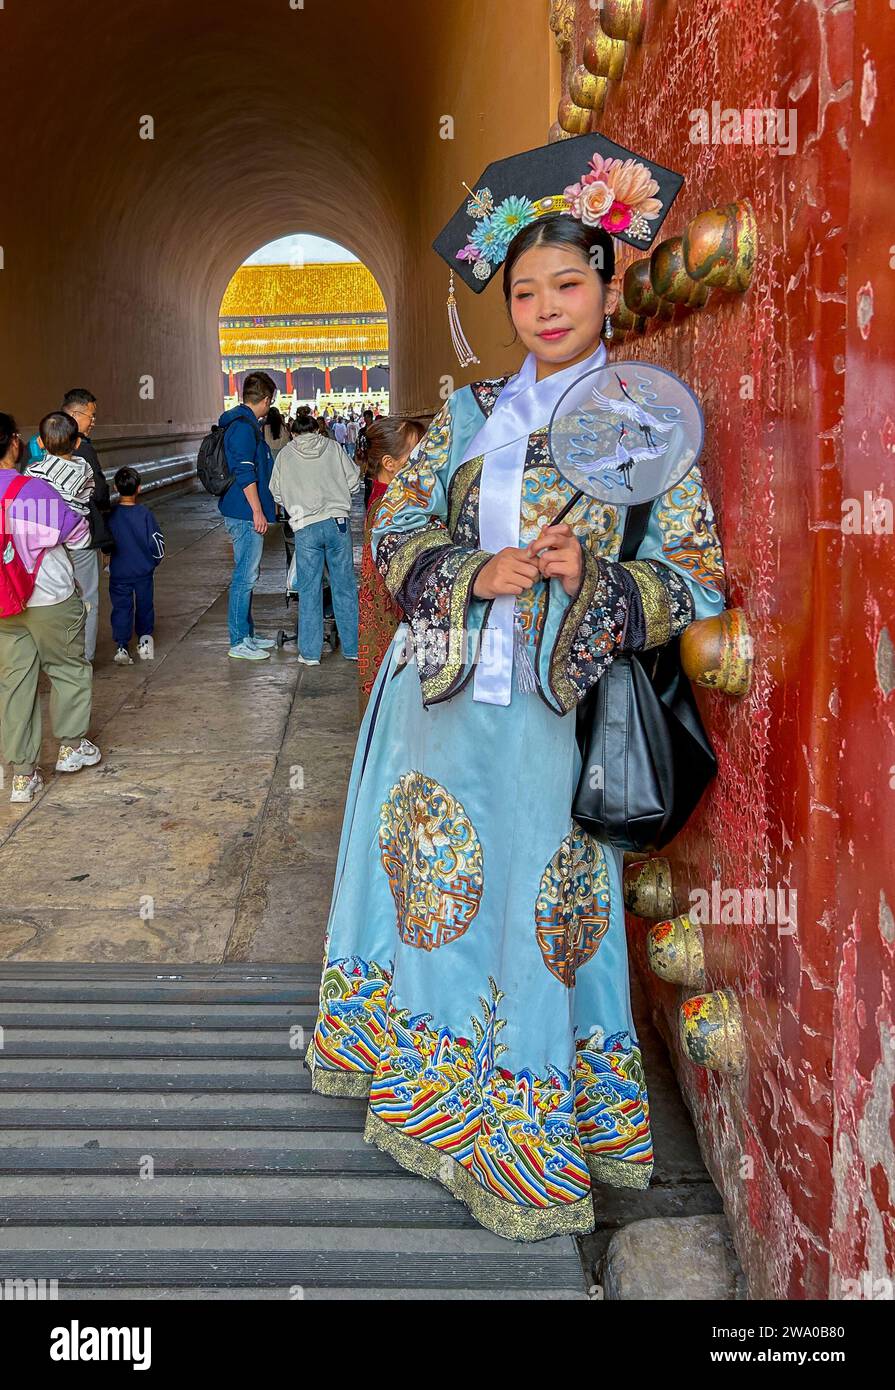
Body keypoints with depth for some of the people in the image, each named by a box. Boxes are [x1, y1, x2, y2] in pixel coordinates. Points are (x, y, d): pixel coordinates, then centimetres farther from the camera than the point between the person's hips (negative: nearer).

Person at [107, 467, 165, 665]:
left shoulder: (110, 515, -9)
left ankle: (122, 647, -4)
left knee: (121, 608, 4)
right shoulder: (144, 513, -12)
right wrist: (155, 561, 12)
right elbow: (157, 541, -7)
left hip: (118, 572, 0)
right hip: (143, 571, 0)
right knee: (144, 605, 17)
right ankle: (144, 640, 28)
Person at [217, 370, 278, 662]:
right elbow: (245, 473, -21)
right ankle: (239, 642, -1)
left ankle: (247, 634, 25)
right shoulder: (244, 427, -16)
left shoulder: (243, 423, 16)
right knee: (245, 576, -6)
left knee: (248, 574, 16)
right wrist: (258, 511, -21)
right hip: (246, 514, -11)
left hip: (243, 514, 11)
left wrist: (264, 507, 32)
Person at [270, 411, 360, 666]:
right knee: (345, 587, 8)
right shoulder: (333, 447, 8)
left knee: (309, 591, 6)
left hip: (306, 527, -1)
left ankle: (310, 653, 8)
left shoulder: (285, 455, 8)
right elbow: (354, 481, 9)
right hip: (337, 522, 1)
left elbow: (276, 493, 13)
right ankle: (353, 648, 14)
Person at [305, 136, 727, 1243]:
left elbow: (696, 583, -1)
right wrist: (479, 573, -12)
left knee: (535, 912, 2)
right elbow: (396, 533, 6)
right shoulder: (468, 412, 11)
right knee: (434, 893, 12)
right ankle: (434, 1094, 35)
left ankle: (528, 1155, 23)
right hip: (438, 696, 3)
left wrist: (594, 578, -18)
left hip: (552, 710, -3)